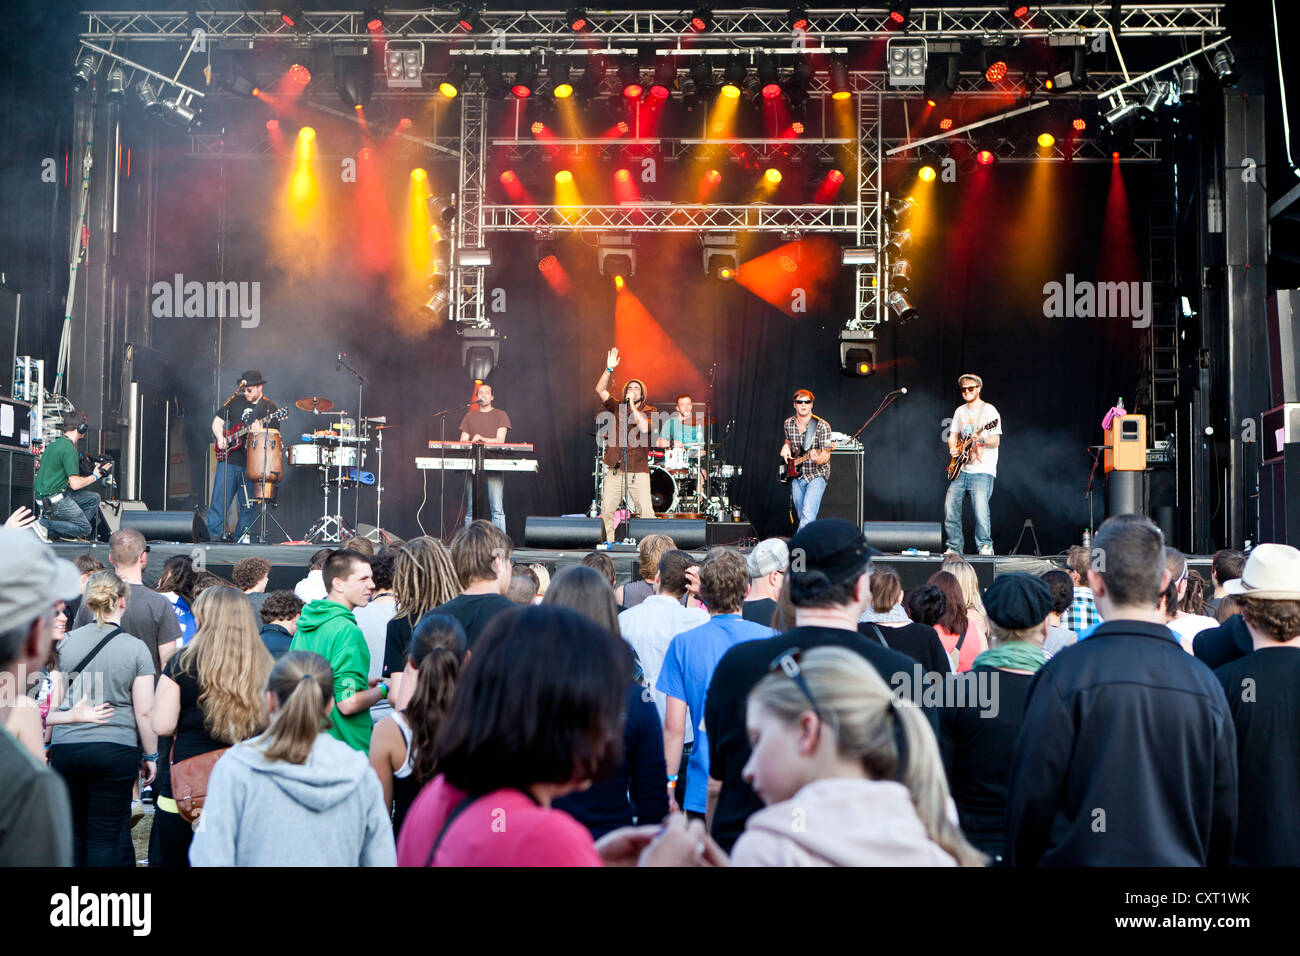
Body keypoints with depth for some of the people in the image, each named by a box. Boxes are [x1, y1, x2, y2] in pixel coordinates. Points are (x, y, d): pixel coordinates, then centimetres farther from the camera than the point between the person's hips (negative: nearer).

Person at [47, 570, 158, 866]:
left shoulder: (67, 642, 2)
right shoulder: (136, 648, -5)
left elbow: (54, 703, 6)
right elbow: (144, 711, -6)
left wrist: (47, 743, 20)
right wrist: (150, 756, 5)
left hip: (66, 748, 2)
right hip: (116, 750, -2)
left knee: (73, 830, 15)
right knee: (107, 835, 4)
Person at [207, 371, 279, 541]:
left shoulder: (270, 408, 3)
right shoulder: (235, 401, 10)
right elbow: (217, 421, 17)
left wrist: (260, 432, -23)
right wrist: (220, 438, -1)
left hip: (252, 464, -2)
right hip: (228, 459, 2)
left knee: (249, 505, 1)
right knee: (220, 500, -2)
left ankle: (241, 538, 12)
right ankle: (214, 535, 4)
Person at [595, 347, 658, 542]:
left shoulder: (649, 411, 6)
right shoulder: (617, 408, 13)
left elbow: (644, 428, -14)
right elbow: (600, 390, 4)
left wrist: (633, 406, -9)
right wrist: (609, 369, -7)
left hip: (638, 471, -2)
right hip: (615, 471, 2)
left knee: (646, 513, -9)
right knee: (606, 511, -5)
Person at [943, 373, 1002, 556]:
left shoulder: (989, 411, -3)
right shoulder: (960, 411, 16)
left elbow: (995, 441, -8)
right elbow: (953, 435, 22)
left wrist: (980, 439, -27)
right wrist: (953, 448, 2)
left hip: (982, 472, -6)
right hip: (961, 470, 6)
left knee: (980, 509, -16)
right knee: (950, 506, -2)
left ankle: (985, 546, -1)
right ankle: (955, 547, 11)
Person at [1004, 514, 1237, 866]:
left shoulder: (1065, 673, -14)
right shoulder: (1206, 683, -1)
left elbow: (1032, 797, -11)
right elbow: (1224, 814, 6)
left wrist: (1022, 861, 3)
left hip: (1081, 858, -4)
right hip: (1180, 861, 4)